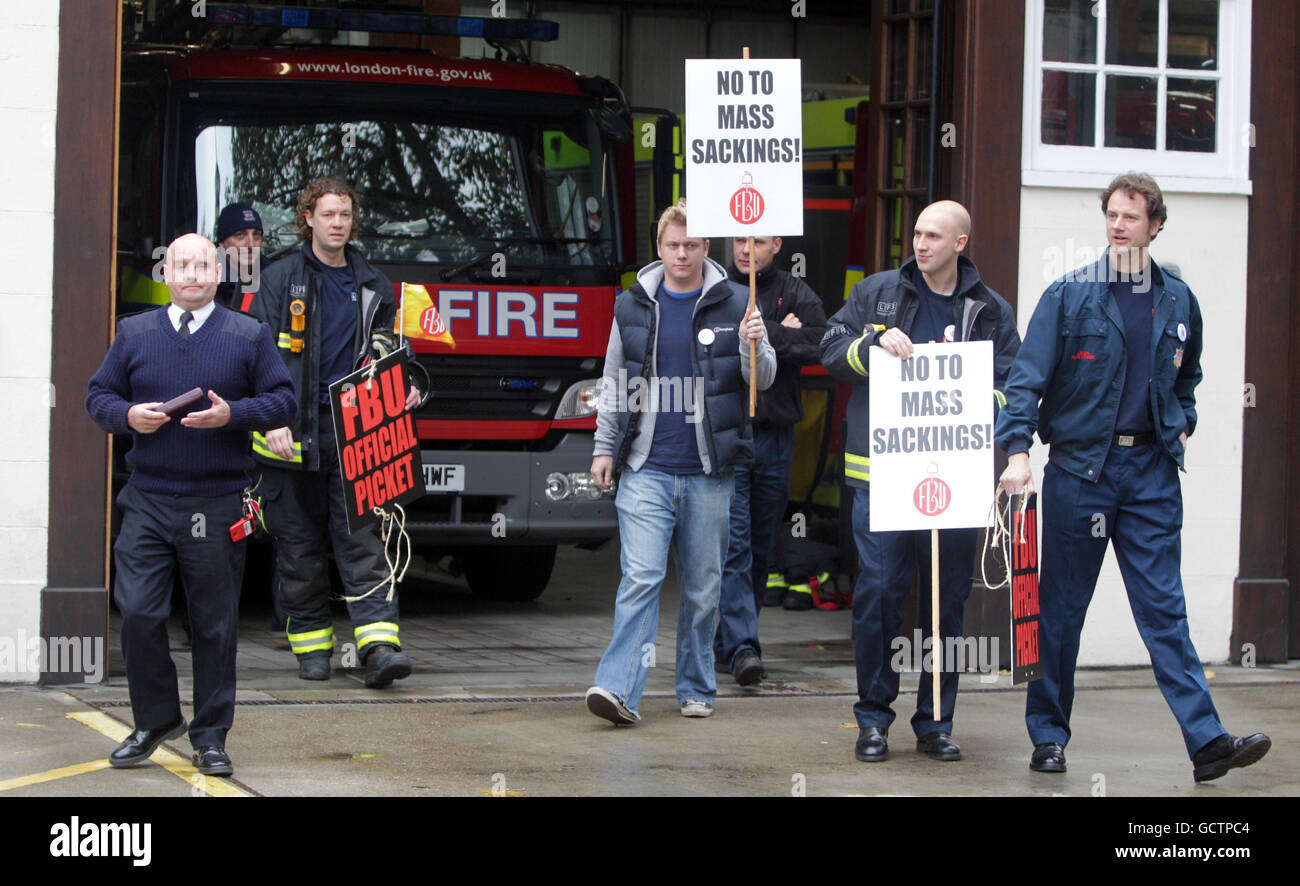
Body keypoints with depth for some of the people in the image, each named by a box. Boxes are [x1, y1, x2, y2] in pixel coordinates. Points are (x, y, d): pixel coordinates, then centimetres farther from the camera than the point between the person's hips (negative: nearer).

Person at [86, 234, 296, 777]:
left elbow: (282, 401, 3)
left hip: (218, 505, -1)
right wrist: (127, 415, -8)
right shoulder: (134, 333, 10)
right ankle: (155, 721, 13)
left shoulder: (249, 336, 5)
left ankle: (210, 736, 14)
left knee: (215, 623, 3)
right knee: (137, 613, -6)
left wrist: (231, 415, -14)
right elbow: (98, 395, 13)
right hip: (148, 502, 1)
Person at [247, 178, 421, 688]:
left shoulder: (373, 287, 15)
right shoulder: (282, 279, 4)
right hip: (294, 434, -1)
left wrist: (403, 392, 4)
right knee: (299, 544, 4)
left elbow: (384, 356, 25)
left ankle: (379, 642, -16)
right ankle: (310, 642, 14)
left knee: (362, 539, -8)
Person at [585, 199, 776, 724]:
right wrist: (604, 447, 11)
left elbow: (762, 380, 3)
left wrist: (753, 346, -18)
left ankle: (696, 689, 20)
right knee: (640, 578, -11)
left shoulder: (735, 305, 4)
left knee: (703, 585, 8)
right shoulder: (633, 307, 9)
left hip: (709, 471, 0)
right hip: (646, 468, 0)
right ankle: (619, 689, -16)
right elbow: (615, 382, 16)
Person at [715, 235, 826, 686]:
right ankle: (741, 645, -18)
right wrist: (780, 336, -11)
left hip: (775, 435, 3)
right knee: (733, 542, -13)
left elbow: (818, 345, -8)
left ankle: (729, 639, 21)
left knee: (760, 547, 9)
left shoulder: (796, 293, 8)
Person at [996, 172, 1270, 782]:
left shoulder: (1177, 301, 9)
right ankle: (1048, 736, 17)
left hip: (1152, 471, 2)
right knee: (1061, 608, 6)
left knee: (1164, 609, -2)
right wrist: (1017, 449, -20)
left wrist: (1182, 425, 12)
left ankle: (1206, 740, -8)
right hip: (1080, 464, -2)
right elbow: (1028, 377, -7)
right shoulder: (1068, 295, -2)